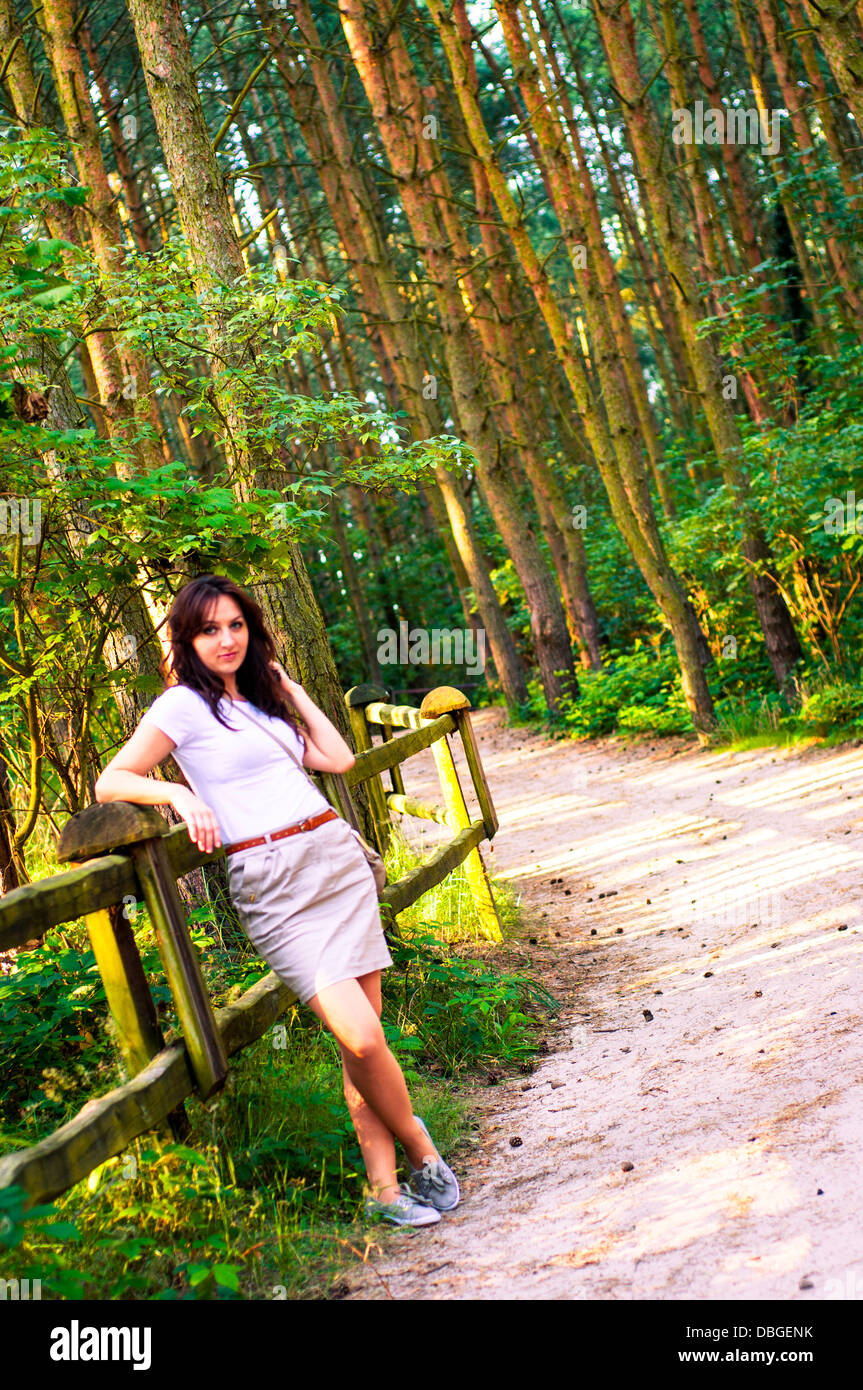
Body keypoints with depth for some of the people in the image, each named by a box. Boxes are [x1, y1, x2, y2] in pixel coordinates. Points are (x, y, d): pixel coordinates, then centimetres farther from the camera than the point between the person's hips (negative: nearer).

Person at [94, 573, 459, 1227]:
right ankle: (419, 1147, 10)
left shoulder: (261, 698, 19)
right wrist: (178, 792, -18)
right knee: (360, 1038, -15)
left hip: (336, 857, 6)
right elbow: (110, 784, -1)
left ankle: (385, 1187, 12)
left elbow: (338, 758, 14)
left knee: (364, 1035, 1)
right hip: (272, 885, -6)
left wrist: (287, 684, 17)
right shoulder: (182, 706, 0)